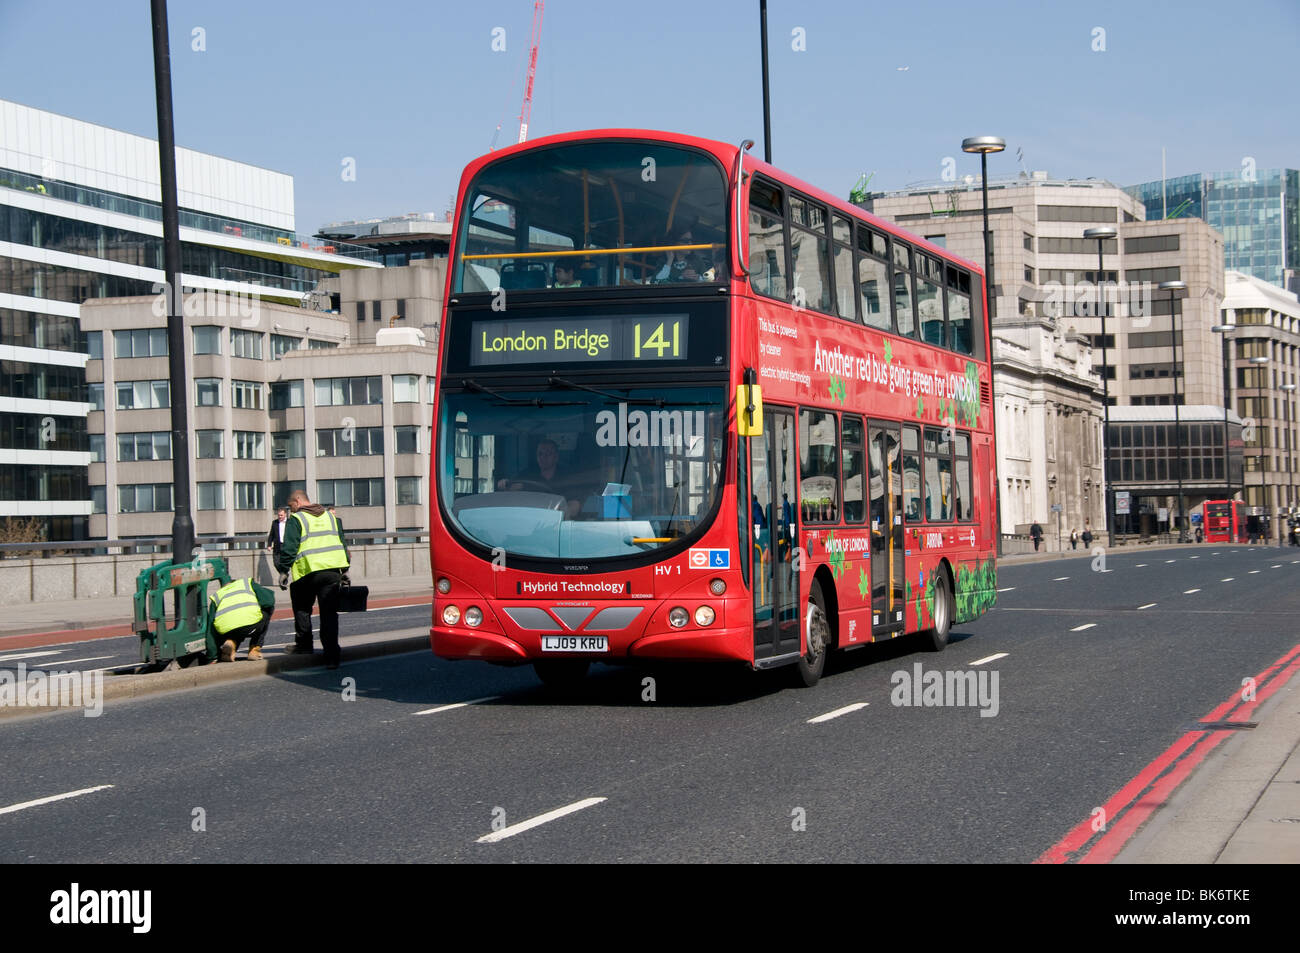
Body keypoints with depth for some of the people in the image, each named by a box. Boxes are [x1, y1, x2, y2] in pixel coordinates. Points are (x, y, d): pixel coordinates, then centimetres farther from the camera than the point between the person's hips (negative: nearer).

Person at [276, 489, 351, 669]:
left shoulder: (296, 520, -1)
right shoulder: (330, 516, 17)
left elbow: (289, 549, -8)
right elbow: (343, 544, 19)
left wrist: (283, 571, -3)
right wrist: (345, 571, 22)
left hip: (308, 571, -4)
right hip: (333, 569, 4)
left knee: (302, 609, 18)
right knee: (329, 614, 3)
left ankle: (304, 645, 21)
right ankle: (332, 656, -4)